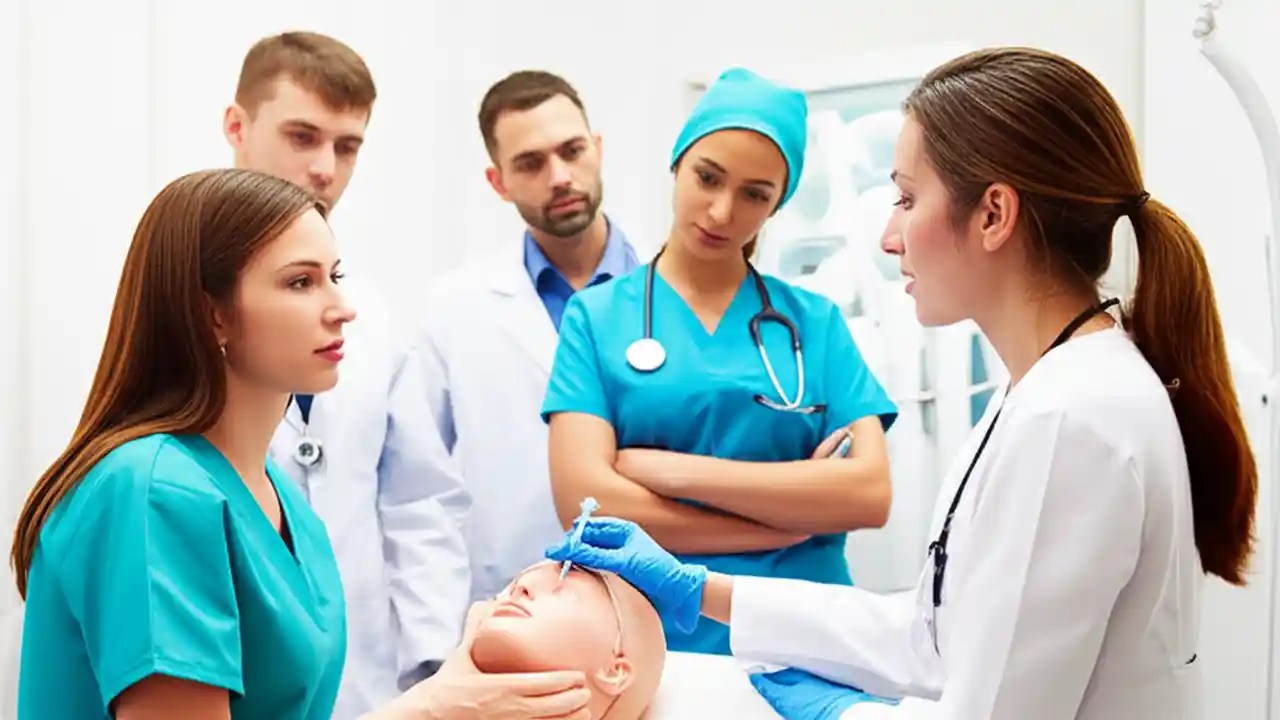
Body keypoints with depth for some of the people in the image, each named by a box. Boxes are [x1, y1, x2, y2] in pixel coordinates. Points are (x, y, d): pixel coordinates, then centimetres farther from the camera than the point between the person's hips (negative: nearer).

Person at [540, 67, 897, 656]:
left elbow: (870, 493, -5)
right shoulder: (596, 316, 3)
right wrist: (797, 515, -8)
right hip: (651, 643, 0)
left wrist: (671, 470, -10)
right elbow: (584, 501, -8)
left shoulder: (815, 321, 6)